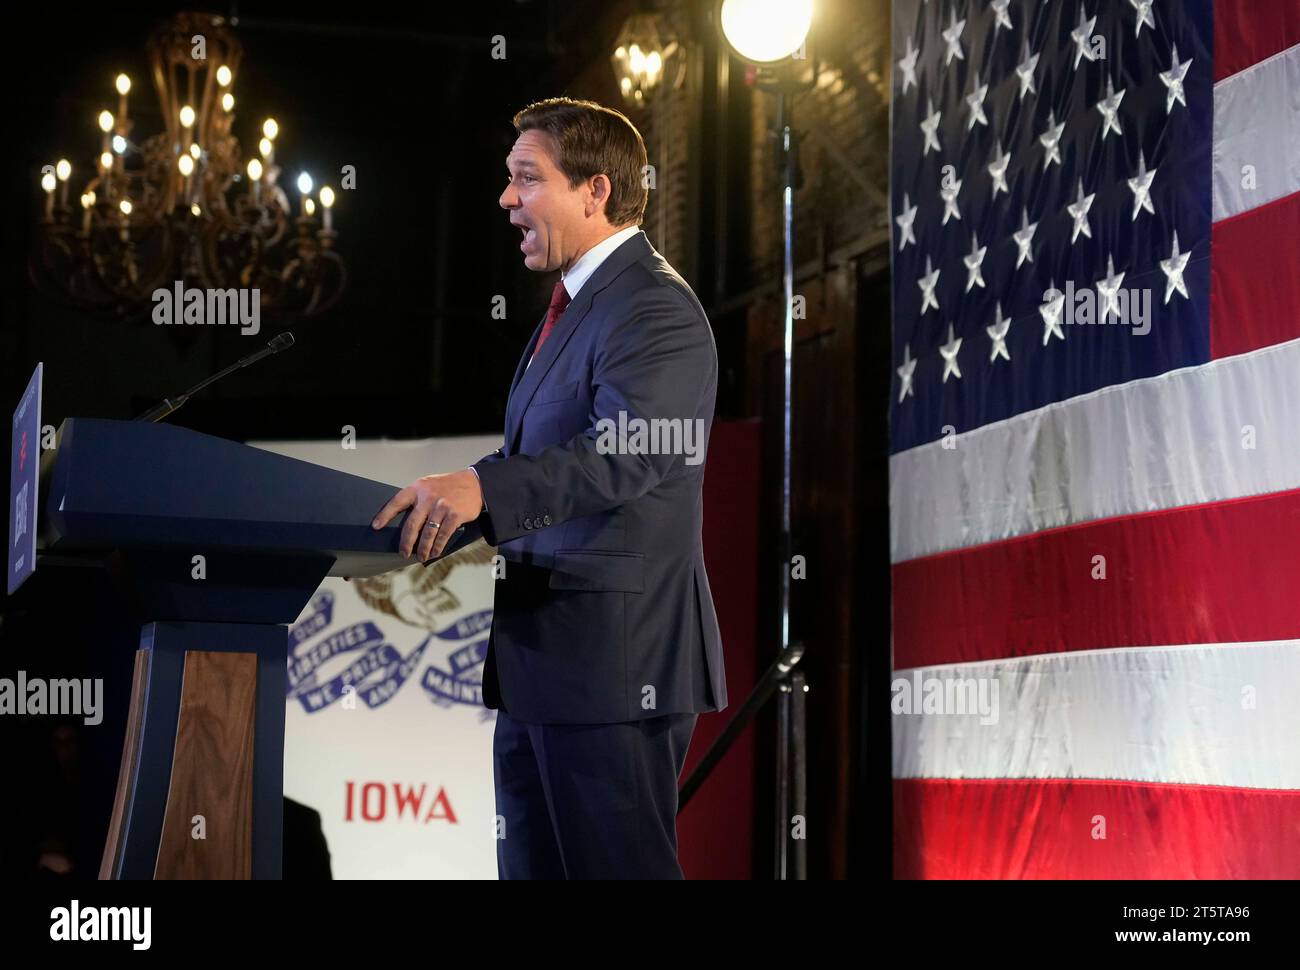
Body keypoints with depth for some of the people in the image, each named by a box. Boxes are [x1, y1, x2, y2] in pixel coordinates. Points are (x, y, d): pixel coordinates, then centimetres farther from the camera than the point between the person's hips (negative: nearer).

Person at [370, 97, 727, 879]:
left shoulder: (655, 309, -14)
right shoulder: (575, 306, 19)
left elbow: (623, 455, -29)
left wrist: (480, 488, -39)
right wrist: (422, 530, 14)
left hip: (614, 663, -10)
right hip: (541, 665, 10)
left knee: (616, 867, -5)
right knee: (534, 867, 14)